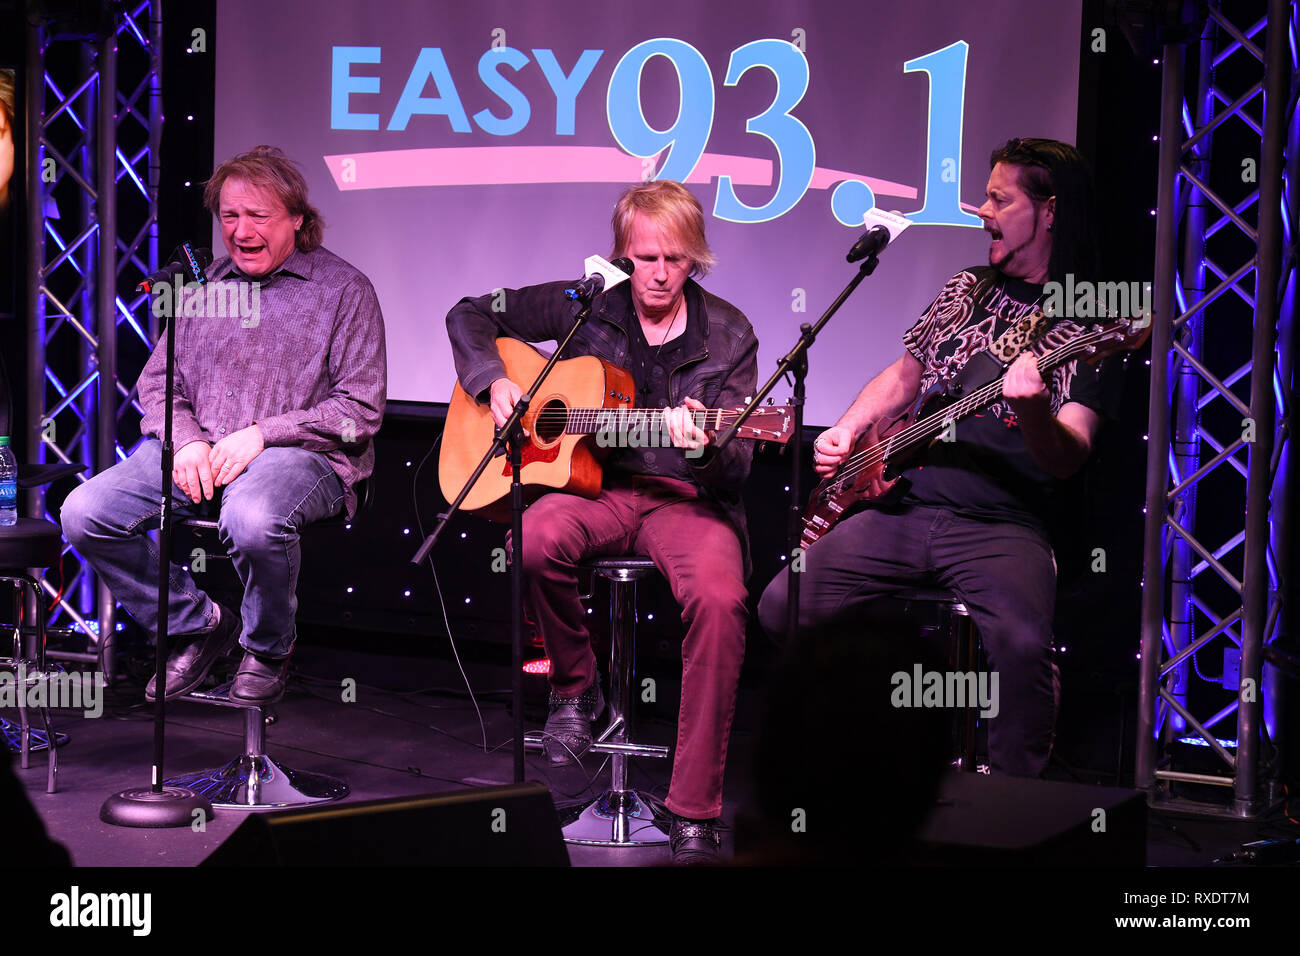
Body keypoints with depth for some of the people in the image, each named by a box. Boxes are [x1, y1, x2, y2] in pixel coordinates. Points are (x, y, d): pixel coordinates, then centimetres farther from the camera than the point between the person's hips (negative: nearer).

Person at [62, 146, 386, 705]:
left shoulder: (343, 290, 2)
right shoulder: (203, 285, 18)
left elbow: (360, 409, -5)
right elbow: (158, 382, 18)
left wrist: (260, 434, -14)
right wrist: (185, 440, -5)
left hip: (300, 454, -5)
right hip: (196, 449, 5)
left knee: (254, 519, -40)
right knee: (84, 513, -16)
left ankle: (268, 650, -7)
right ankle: (198, 623, 4)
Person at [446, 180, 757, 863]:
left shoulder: (728, 334, 3)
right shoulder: (584, 306, 6)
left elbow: (735, 466, -2)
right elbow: (471, 315, 15)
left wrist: (703, 447, -26)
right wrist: (495, 380, -4)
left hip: (687, 496, -1)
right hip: (596, 488, 1)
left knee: (719, 598, -34)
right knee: (534, 542, -36)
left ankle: (695, 816, -27)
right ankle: (576, 688, -5)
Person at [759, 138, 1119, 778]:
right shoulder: (966, 291, 18)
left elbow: (1068, 458, -15)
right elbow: (901, 377, 30)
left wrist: (1033, 413, -37)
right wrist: (846, 432, 13)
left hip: (1001, 526, -6)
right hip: (903, 503, 6)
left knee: (1022, 643, -35)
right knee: (783, 606, -11)